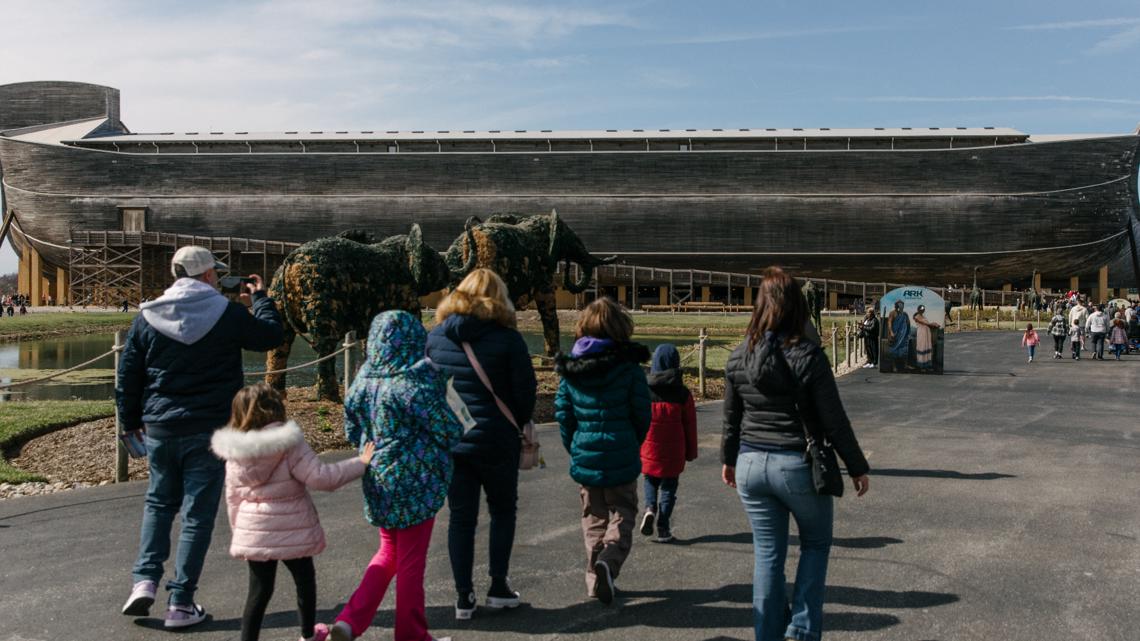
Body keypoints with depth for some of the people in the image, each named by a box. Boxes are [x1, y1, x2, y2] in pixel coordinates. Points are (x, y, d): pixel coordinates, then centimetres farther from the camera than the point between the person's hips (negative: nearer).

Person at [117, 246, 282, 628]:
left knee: (159, 503, 23)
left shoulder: (148, 318, 1)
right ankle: (180, 604, 7)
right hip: (210, 429, -3)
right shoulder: (229, 314, -7)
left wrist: (131, 422, 17)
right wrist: (261, 299, 23)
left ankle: (145, 581, 10)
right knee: (198, 513, 4)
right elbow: (271, 336, 8)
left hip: (159, 428, 3)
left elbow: (127, 377, 5)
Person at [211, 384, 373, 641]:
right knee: (305, 580, 21)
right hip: (292, 531, -3)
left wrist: (238, 529, 18)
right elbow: (320, 476, -20)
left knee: (259, 591, 11)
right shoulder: (290, 444, -18)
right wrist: (360, 463, -11)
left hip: (254, 532, 3)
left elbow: (233, 497, 6)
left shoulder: (235, 453, -1)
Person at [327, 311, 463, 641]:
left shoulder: (363, 381, -1)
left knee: (388, 553, 22)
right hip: (416, 486, -6)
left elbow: (353, 433, 10)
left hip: (378, 482, 6)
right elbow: (449, 432, -15)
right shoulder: (415, 383, -19)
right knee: (411, 562, 9)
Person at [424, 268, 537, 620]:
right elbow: (525, 393, -9)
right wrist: (517, 425, 8)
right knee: (503, 511, 17)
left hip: (447, 442, 3)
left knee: (461, 517, 11)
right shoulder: (508, 339, -10)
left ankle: (463, 596, 12)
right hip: (496, 442, -3)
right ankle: (498, 587, 18)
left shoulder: (435, 336, 2)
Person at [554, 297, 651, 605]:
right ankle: (609, 561, -15)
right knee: (622, 514, 10)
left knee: (593, 517, 18)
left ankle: (594, 578, 16)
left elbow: (563, 414, 1)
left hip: (584, 459, 3)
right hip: (621, 459, -3)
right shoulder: (628, 368, -10)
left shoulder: (570, 367, -1)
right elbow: (642, 414, -6)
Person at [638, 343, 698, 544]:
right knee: (669, 487, 10)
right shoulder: (682, 393, -4)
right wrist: (691, 452, 11)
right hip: (673, 452, 0)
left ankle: (650, 507, -5)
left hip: (649, 449, 0)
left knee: (650, 481, 21)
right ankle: (663, 529, 7)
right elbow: (690, 425, 1)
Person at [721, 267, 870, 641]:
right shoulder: (808, 357, -15)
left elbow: (732, 417, 9)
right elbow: (834, 422, -10)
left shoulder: (738, 357, -2)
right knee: (816, 543, 19)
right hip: (799, 466, -3)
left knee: (767, 554, 14)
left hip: (751, 466, 4)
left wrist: (728, 459, 25)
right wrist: (857, 468, 2)